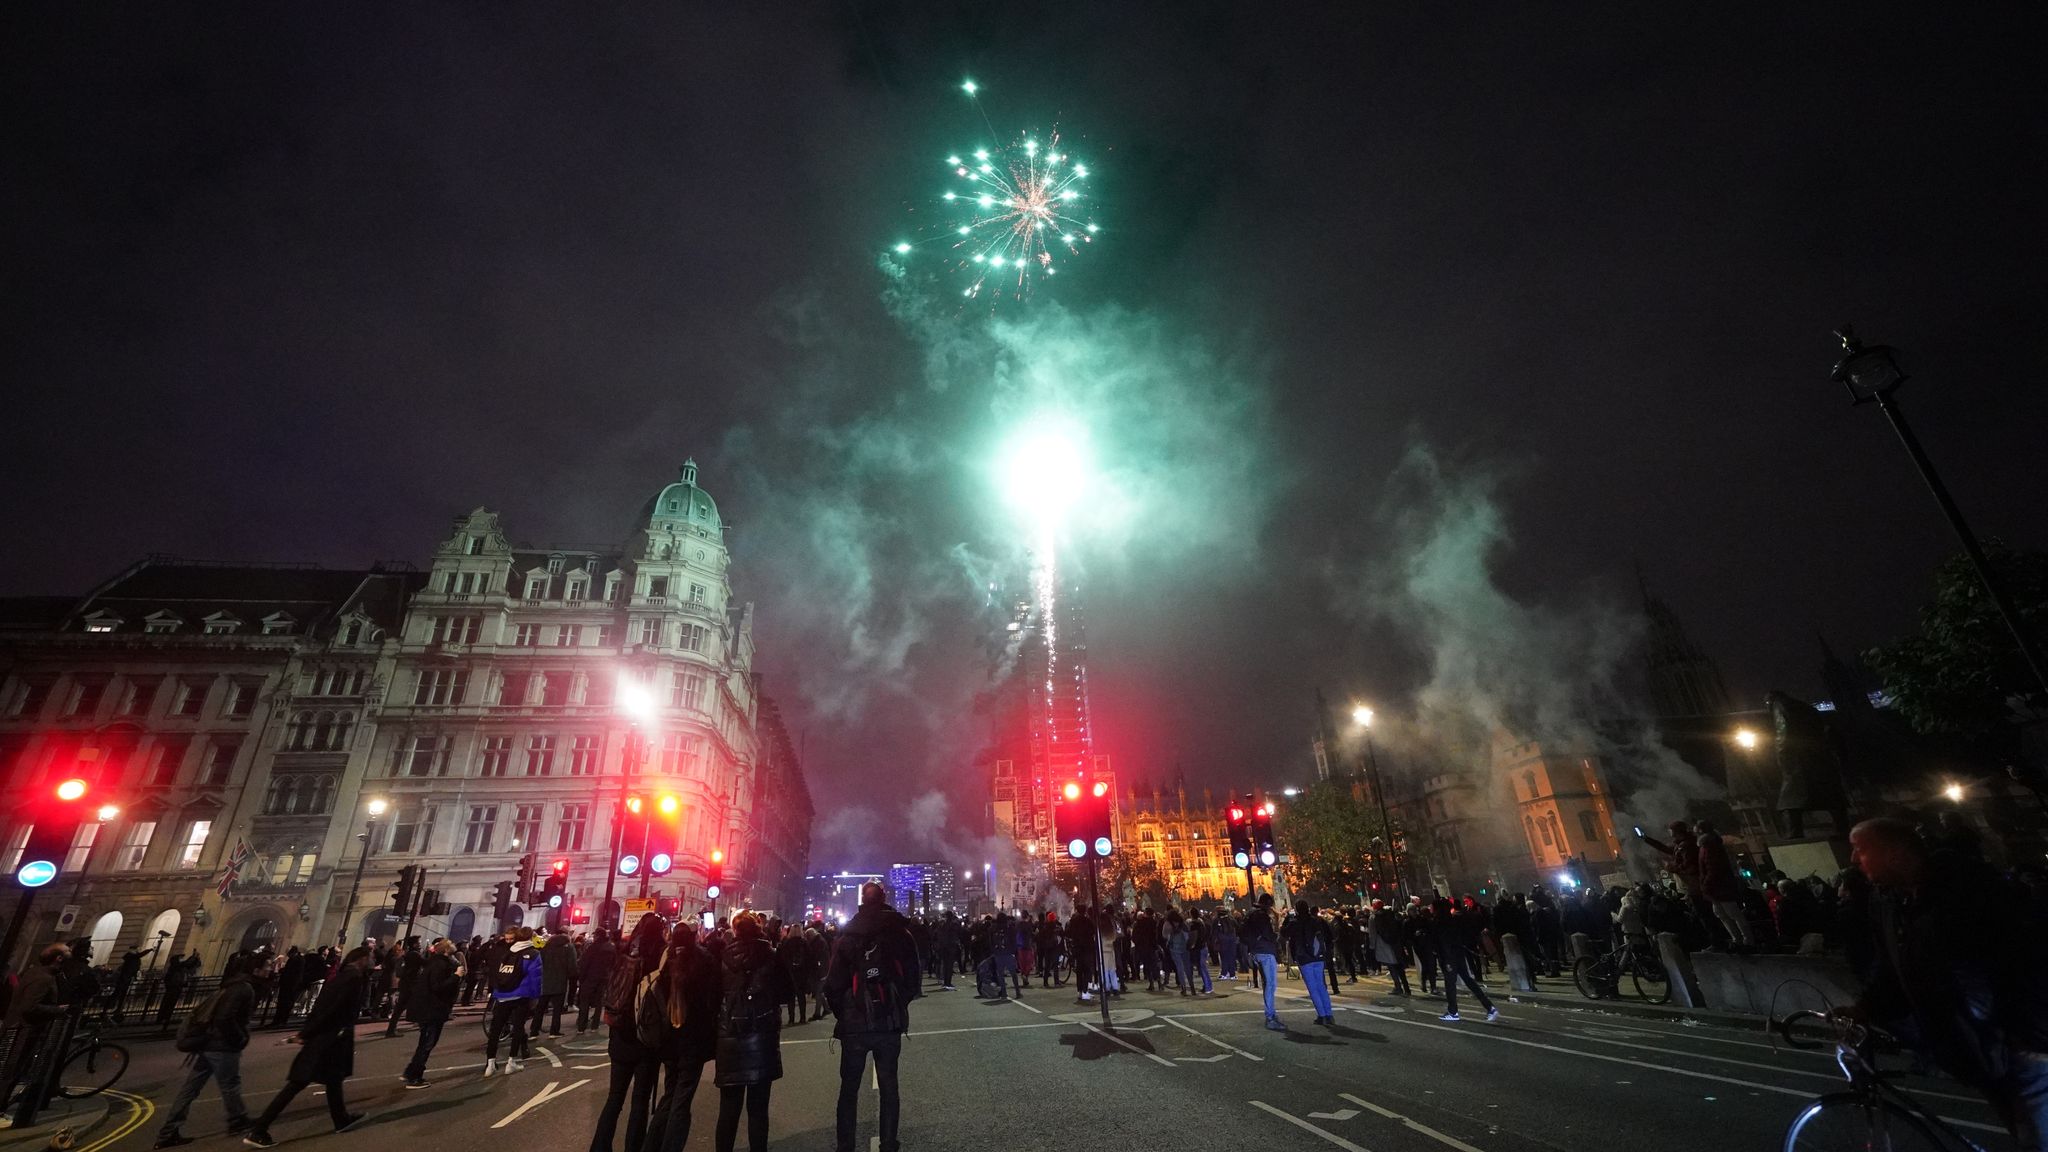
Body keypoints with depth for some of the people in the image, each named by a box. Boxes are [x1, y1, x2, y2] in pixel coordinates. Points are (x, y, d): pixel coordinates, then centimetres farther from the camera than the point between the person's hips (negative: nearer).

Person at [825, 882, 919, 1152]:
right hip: (891, 1024, 1)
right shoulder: (901, 935, -3)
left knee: (849, 1089, 15)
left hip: (854, 1026, -1)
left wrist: (843, 1014, 9)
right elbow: (912, 981, 0)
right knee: (888, 1087, 14)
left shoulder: (847, 937, -7)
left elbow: (833, 985, -7)